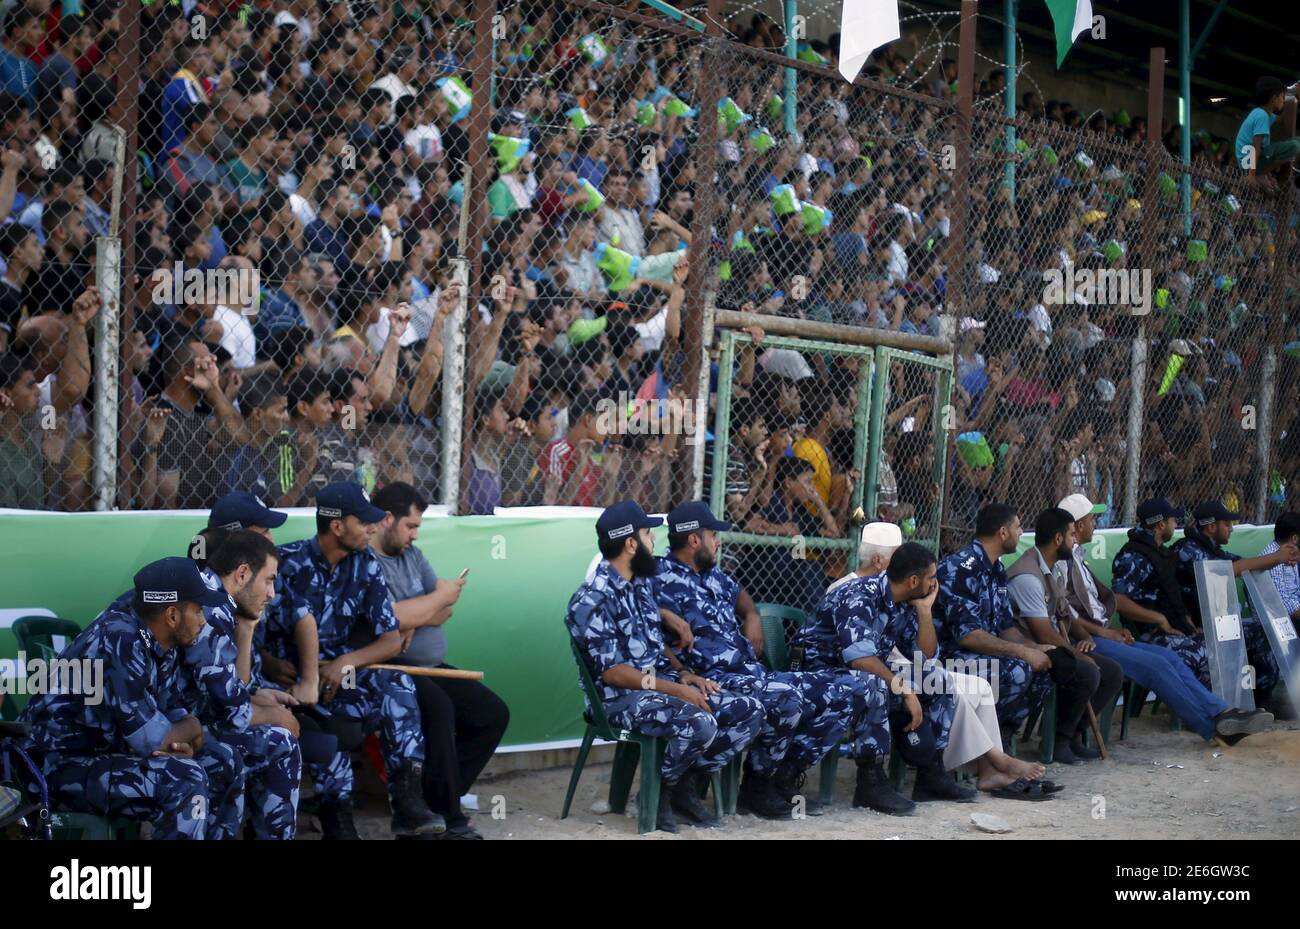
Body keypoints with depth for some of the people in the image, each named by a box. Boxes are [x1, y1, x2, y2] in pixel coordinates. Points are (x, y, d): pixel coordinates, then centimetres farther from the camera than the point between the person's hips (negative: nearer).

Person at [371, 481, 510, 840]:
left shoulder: (412, 555, 16)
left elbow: (445, 610, 10)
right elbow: (391, 617, -23)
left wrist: (416, 617, -12)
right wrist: (438, 597, -8)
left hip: (430, 668, 10)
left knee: (494, 713, 0)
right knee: (439, 708, -34)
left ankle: (441, 798, -1)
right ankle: (448, 817, -24)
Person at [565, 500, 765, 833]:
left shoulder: (641, 583, 11)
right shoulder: (592, 600, -17)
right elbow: (612, 672, -20)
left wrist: (683, 674, 2)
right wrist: (675, 690, -22)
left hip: (662, 683, 9)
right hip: (621, 696, -9)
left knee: (750, 711, -4)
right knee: (699, 724, -34)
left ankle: (687, 785, 5)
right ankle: (659, 790, -7)